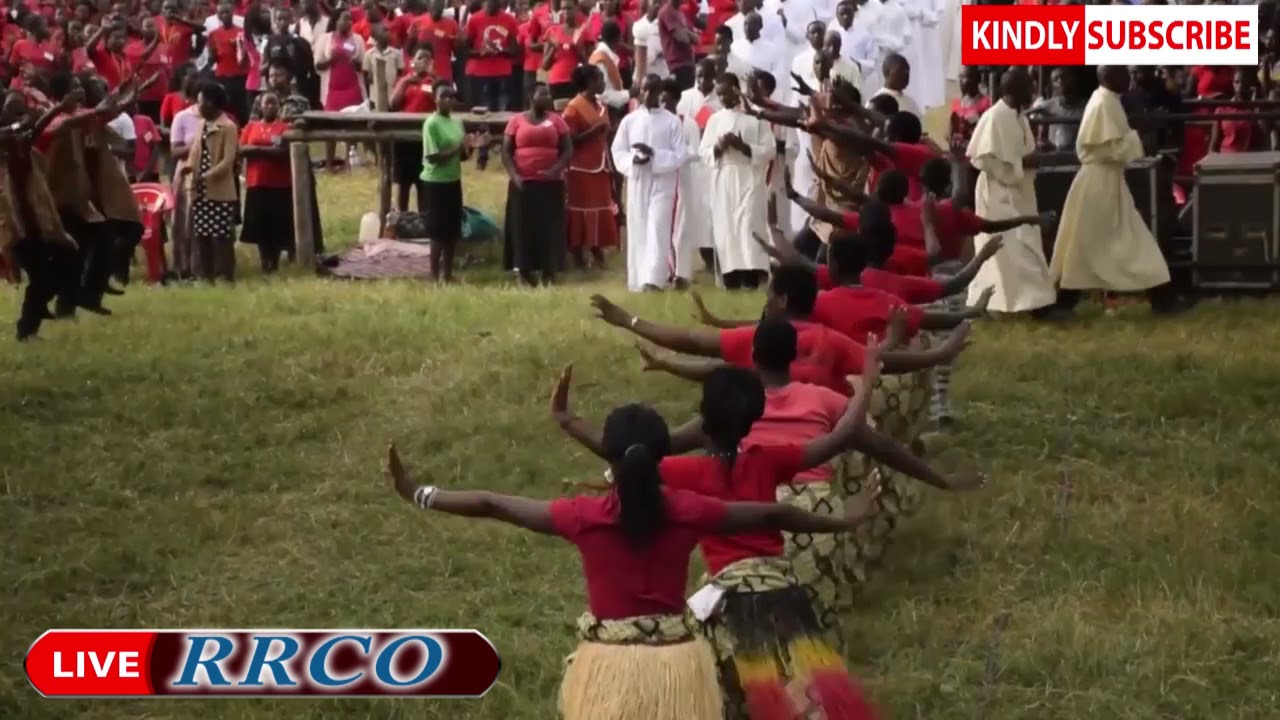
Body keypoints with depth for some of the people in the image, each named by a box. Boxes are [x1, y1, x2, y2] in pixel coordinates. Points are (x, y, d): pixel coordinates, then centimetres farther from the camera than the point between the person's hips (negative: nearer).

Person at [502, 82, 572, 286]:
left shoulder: (556, 120, 8)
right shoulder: (517, 120, 6)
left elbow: (568, 150, 4)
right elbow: (506, 151, 4)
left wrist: (556, 170, -13)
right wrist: (514, 175, -11)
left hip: (550, 183, 0)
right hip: (523, 183, 0)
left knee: (549, 227, -1)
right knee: (523, 227, -1)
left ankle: (548, 272, 1)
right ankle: (525, 271, 3)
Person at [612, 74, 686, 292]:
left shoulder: (671, 121, 0)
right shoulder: (629, 120, 7)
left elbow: (679, 155, -4)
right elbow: (617, 151, 6)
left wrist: (654, 154, -17)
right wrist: (632, 159, -14)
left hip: (662, 182, -3)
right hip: (637, 182, 3)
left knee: (658, 228, -12)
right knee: (637, 231, 4)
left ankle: (653, 279, -20)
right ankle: (637, 280, 11)